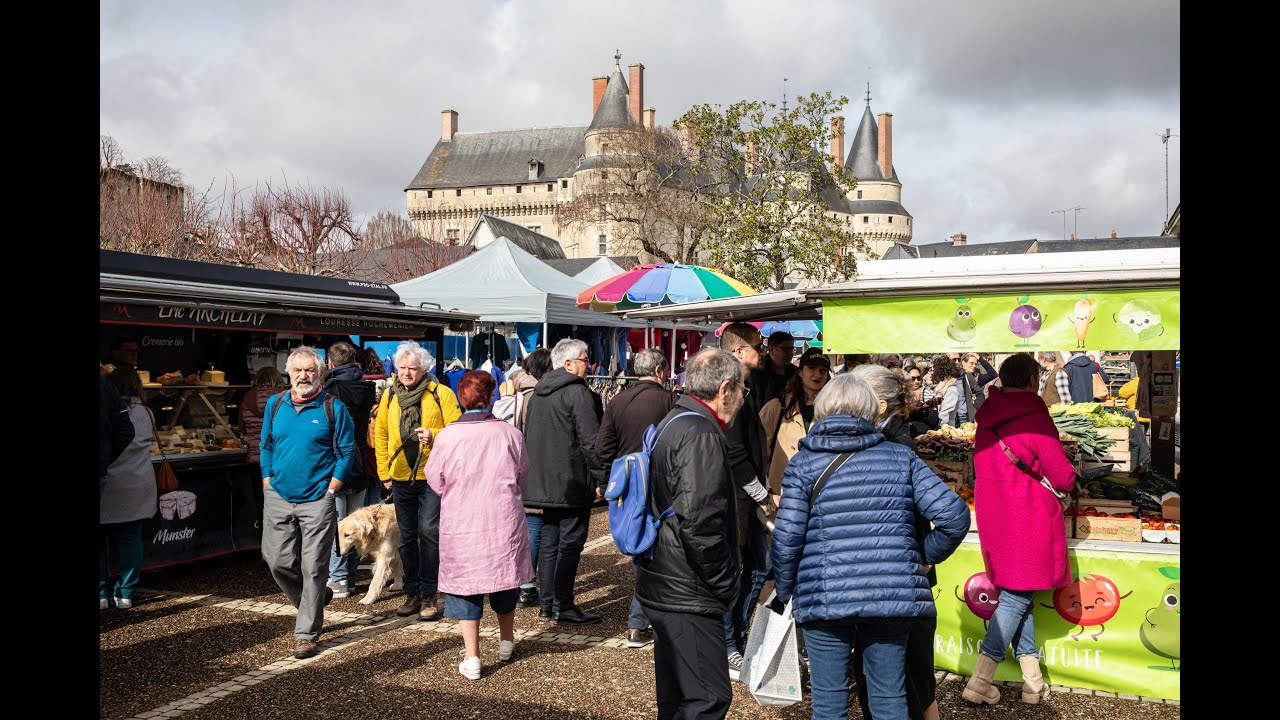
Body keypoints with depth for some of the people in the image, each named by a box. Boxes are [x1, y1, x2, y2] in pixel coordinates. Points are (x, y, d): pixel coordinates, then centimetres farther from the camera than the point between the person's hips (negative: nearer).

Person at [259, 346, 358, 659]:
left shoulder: (333, 407, -3)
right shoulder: (274, 404, 8)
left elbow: (346, 451, -1)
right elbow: (266, 446, 16)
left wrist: (332, 488, -7)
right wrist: (268, 481, 6)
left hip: (317, 499, -4)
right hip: (278, 497, 4)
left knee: (313, 568, -1)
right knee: (277, 560, 5)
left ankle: (306, 634, 10)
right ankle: (314, 601, 33)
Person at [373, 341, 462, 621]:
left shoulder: (441, 393, -7)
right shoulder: (389, 395, 6)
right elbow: (380, 435, 14)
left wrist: (433, 435, -24)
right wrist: (384, 472, 11)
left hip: (433, 476, -4)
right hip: (401, 478, 5)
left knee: (429, 531, -10)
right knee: (407, 537, 11)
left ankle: (428, 595, 2)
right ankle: (412, 594, 22)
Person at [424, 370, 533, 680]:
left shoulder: (446, 436, -12)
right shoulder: (509, 434, -9)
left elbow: (436, 481, 0)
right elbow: (522, 474, 6)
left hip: (461, 524, -1)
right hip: (504, 521, 2)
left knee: (465, 585, 9)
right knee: (505, 577, 19)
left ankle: (471, 657, 9)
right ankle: (506, 641, 36)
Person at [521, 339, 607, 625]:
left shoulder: (538, 393, 15)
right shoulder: (578, 392, -13)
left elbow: (528, 437, 21)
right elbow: (590, 440, -18)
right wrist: (601, 479, -12)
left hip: (544, 482, 8)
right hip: (572, 483, -8)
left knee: (549, 542, 13)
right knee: (570, 544, -1)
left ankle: (547, 604, 18)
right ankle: (563, 606, 3)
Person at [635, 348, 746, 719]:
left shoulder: (672, 423, 14)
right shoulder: (702, 436, -19)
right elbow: (700, 524, -26)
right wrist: (726, 584, -15)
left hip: (661, 586, 11)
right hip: (688, 595, -11)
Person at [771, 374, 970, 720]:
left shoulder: (803, 464, 1)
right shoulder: (901, 457, 6)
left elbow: (786, 539, -3)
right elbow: (955, 514, -1)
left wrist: (785, 592, 11)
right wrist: (928, 555, 15)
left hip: (825, 597, -2)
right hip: (893, 594, 2)